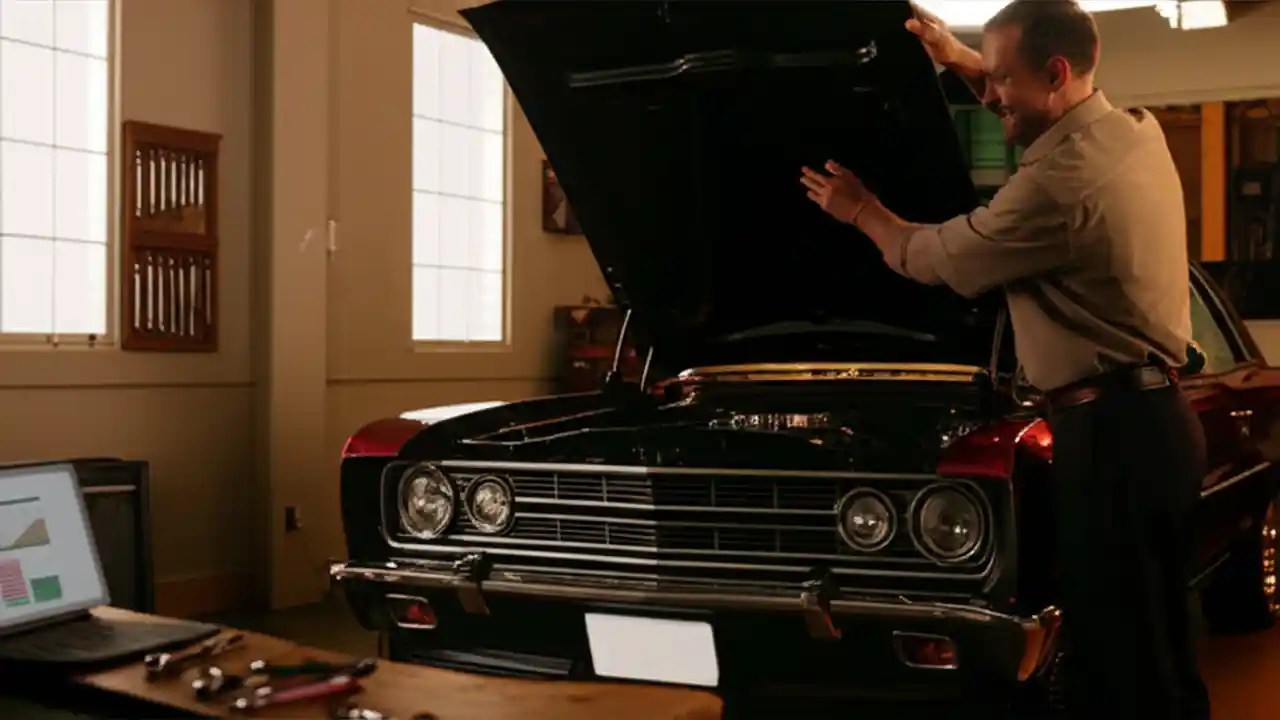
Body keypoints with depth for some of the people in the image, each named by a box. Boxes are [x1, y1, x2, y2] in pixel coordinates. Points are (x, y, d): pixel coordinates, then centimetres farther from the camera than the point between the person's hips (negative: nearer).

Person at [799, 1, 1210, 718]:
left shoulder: (1060, 182, -21)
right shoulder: (1136, 131, 8)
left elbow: (933, 258, -5)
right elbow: (1035, 102, 32)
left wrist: (860, 209, 12)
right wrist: (960, 59, 26)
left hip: (1111, 432, -10)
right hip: (1158, 419, 10)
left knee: (1119, 662, -1)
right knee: (1158, 650, 19)